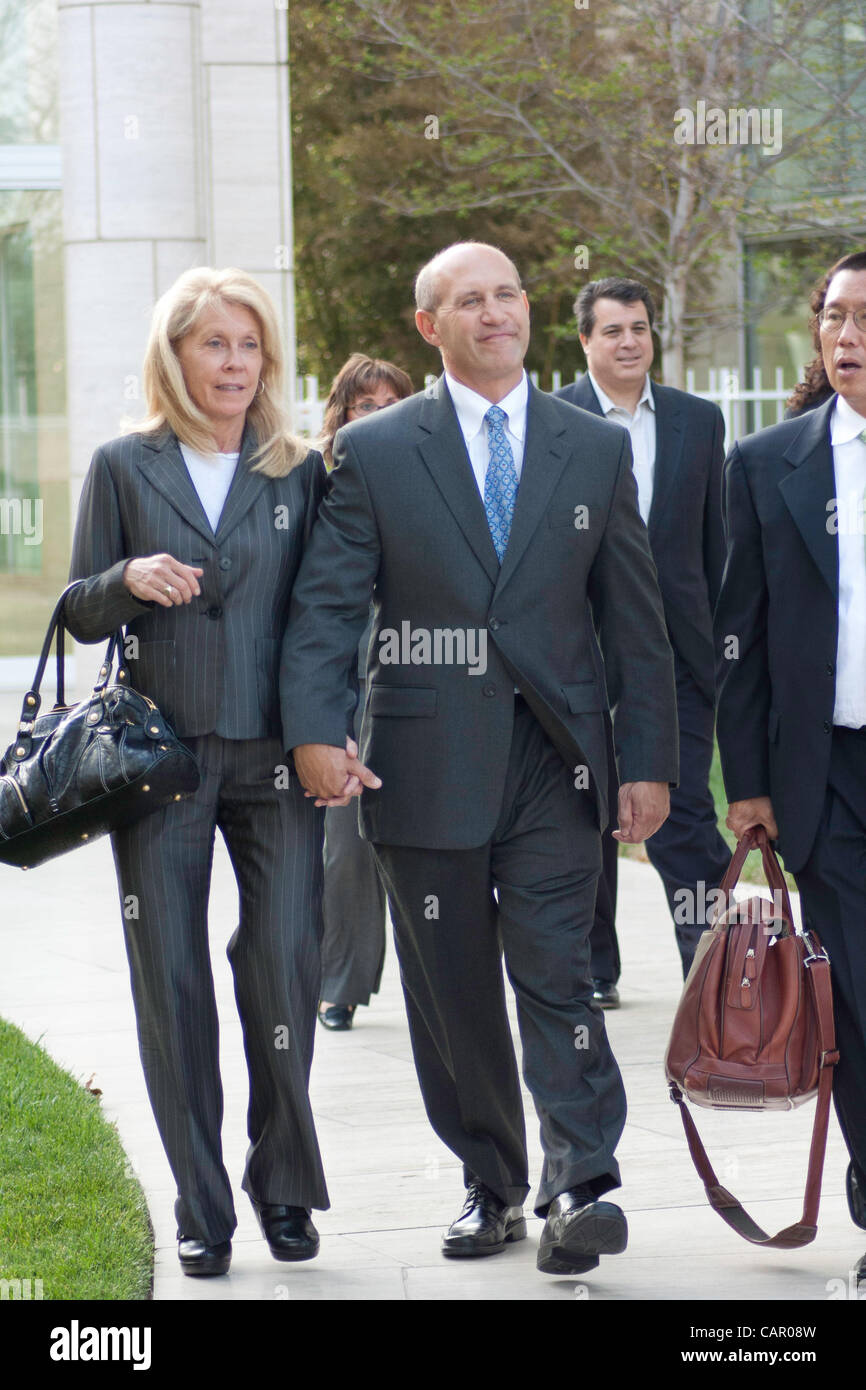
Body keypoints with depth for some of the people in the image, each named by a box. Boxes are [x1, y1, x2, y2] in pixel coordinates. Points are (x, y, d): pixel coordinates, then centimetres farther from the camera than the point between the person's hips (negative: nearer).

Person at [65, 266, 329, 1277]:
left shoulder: (301, 472, 8)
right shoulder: (123, 468, 6)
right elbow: (80, 614, 8)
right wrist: (130, 579, -14)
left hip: (274, 756, 0)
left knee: (285, 964, -5)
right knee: (170, 980, 1)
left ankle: (282, 1185, 13)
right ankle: (201, 1205, 11)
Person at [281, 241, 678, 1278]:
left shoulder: (597, 449, 8)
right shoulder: (375, 451, 3)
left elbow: (634, 618, 9)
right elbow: (326, 606, -2)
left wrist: (648, 759, 4)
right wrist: (316, 730, -18)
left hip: (555, 762, 0)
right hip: (427, 760, 0)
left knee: (555, 974, -11)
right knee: (452, 995, 6)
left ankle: (579, 1190, -14)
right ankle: (489, 1184, 18)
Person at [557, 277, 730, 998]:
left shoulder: (699, 420, 9)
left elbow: (715, 542, 11)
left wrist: (722, 643, 8)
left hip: (676, 648, 1)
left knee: (684, 813, -7)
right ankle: (594, 967, 23)